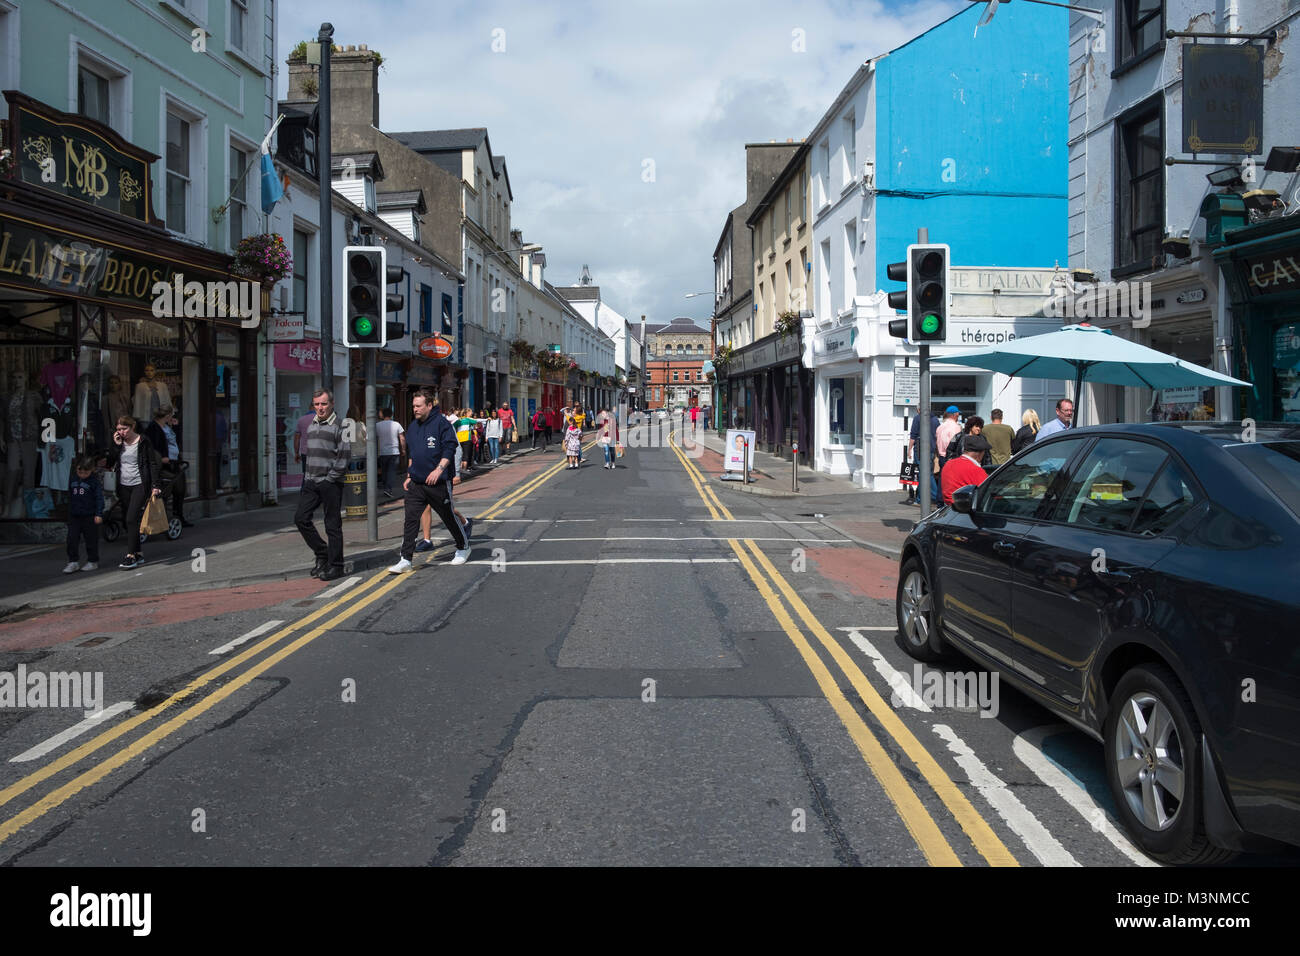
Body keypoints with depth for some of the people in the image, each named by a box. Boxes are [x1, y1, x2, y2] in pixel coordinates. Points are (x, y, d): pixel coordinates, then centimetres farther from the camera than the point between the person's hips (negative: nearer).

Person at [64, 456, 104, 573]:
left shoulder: (95, 482, -7)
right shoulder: (73, 481, 10)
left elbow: (99, 498, -8)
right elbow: (70, 498, 19)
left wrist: (99, 514, -13)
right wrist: (69, 513, 21)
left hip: (90, 516, -5)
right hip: (74, 516, 5)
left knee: (91, 539, 4)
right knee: (72, 539, 0)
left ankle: (93, 562, 15)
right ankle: (73, 562, 7)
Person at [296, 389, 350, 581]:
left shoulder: (339, 426, -7)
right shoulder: (310, 426, 15)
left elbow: (345, 455, -11)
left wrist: (330, 478, -12)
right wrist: (305, 475, 15)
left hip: (330, 484, -7)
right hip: (310, 482, 7)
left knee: (332, 525, -1)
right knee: (301, 518, 2)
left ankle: (335, 565, 8)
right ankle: (321, 555, 17)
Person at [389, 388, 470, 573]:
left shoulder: (441, 423, -9)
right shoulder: (413, 427, 13)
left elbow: (449, 450, -15)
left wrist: (439, 470, -26)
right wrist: (409, 476, 17)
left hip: (439, 482, -6)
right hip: (416, 484, 6)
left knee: (449, 516, 9)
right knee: (410, 519, -3)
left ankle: (463, 547, 31)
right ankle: (406, 560, -3)